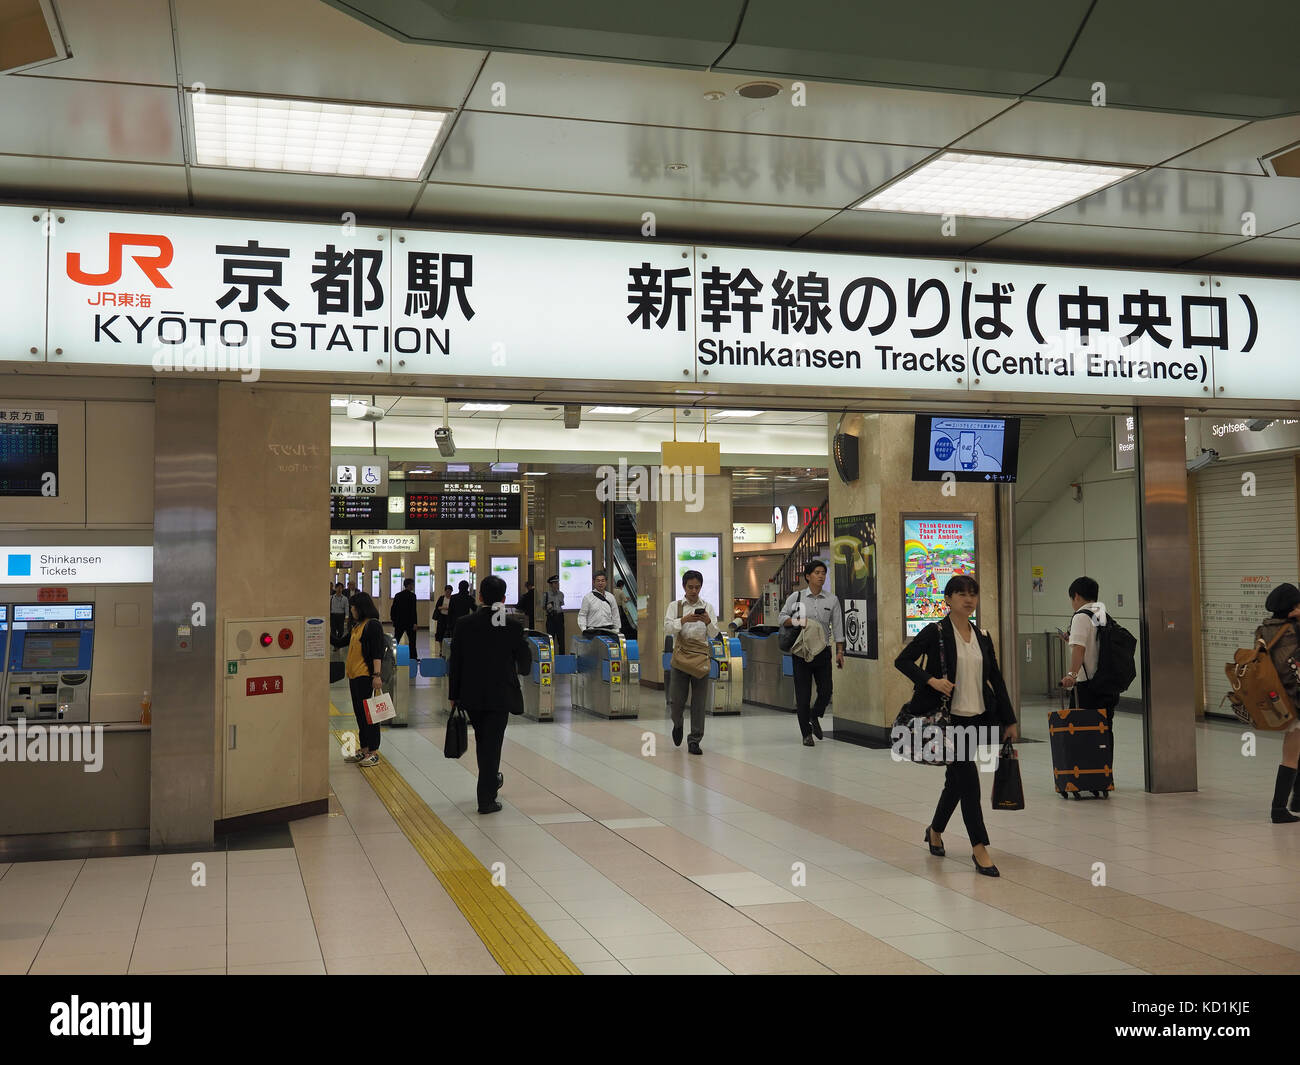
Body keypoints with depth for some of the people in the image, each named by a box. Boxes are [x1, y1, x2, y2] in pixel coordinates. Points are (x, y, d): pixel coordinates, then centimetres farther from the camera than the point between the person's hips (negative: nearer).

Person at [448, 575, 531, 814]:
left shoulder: (463, 625, -5)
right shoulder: (513, 627, -9)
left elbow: (454, 663, -2)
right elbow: (525, 662, 1)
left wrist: (454, 695, 7)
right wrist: (518, 671, 25)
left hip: (471, 696, 2)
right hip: (500, 695, -2)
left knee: (482, 741, 22)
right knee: (492, 743, 1)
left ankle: (491, 780, 41)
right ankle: (486, 799, 0)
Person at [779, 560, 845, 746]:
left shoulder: (832, 600, 6)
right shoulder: (796, 597, 2)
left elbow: (837, 627, 6)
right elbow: (782, 617, 7)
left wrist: (840, 651, 1)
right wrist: (797, 621, -13)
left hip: (823, 651, 2)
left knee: (826, 691, 1)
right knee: (803, 693, -1)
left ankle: (815, 716, 32)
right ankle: (806, 734, 9)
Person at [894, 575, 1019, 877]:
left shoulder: (982, 637, 10)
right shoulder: (935, 632, -6)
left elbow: (996, 680, 13)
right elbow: (902, 660, -9)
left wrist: (1010, 721, 11)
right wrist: (931, 680, -23)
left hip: (977, 717, 6)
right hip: (948, 717, -5)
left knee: (956, 778, 14)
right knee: (968, 777, -12)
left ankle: (935, 830, 36)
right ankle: (979, 848, -6)